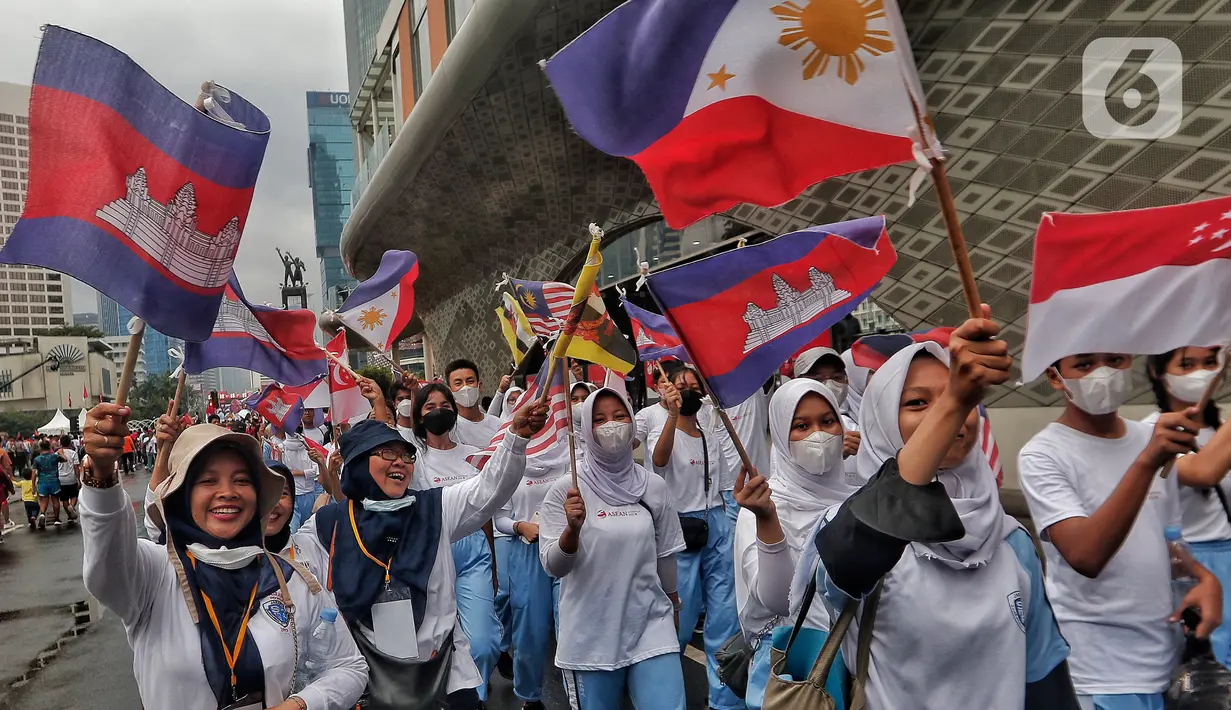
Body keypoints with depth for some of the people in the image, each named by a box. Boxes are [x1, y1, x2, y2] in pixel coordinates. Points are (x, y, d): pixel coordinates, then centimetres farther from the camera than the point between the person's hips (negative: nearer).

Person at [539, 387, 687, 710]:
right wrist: (573, 528, -30)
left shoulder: (654, 486, -2)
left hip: (651, 626, 2)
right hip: (590, 635, -1)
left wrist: (673, 610, 19)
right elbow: (553, 567, -12)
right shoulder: (566, 489, -9)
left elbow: (665, 556, 10)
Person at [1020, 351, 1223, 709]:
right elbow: (1086, 556, -27)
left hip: (1167, 660, 6)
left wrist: (1204, 577, -3)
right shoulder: (1041, 456, -15)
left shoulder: (1155, 438, 6)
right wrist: (1147, 461, -33)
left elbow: (1164, 536, 18)